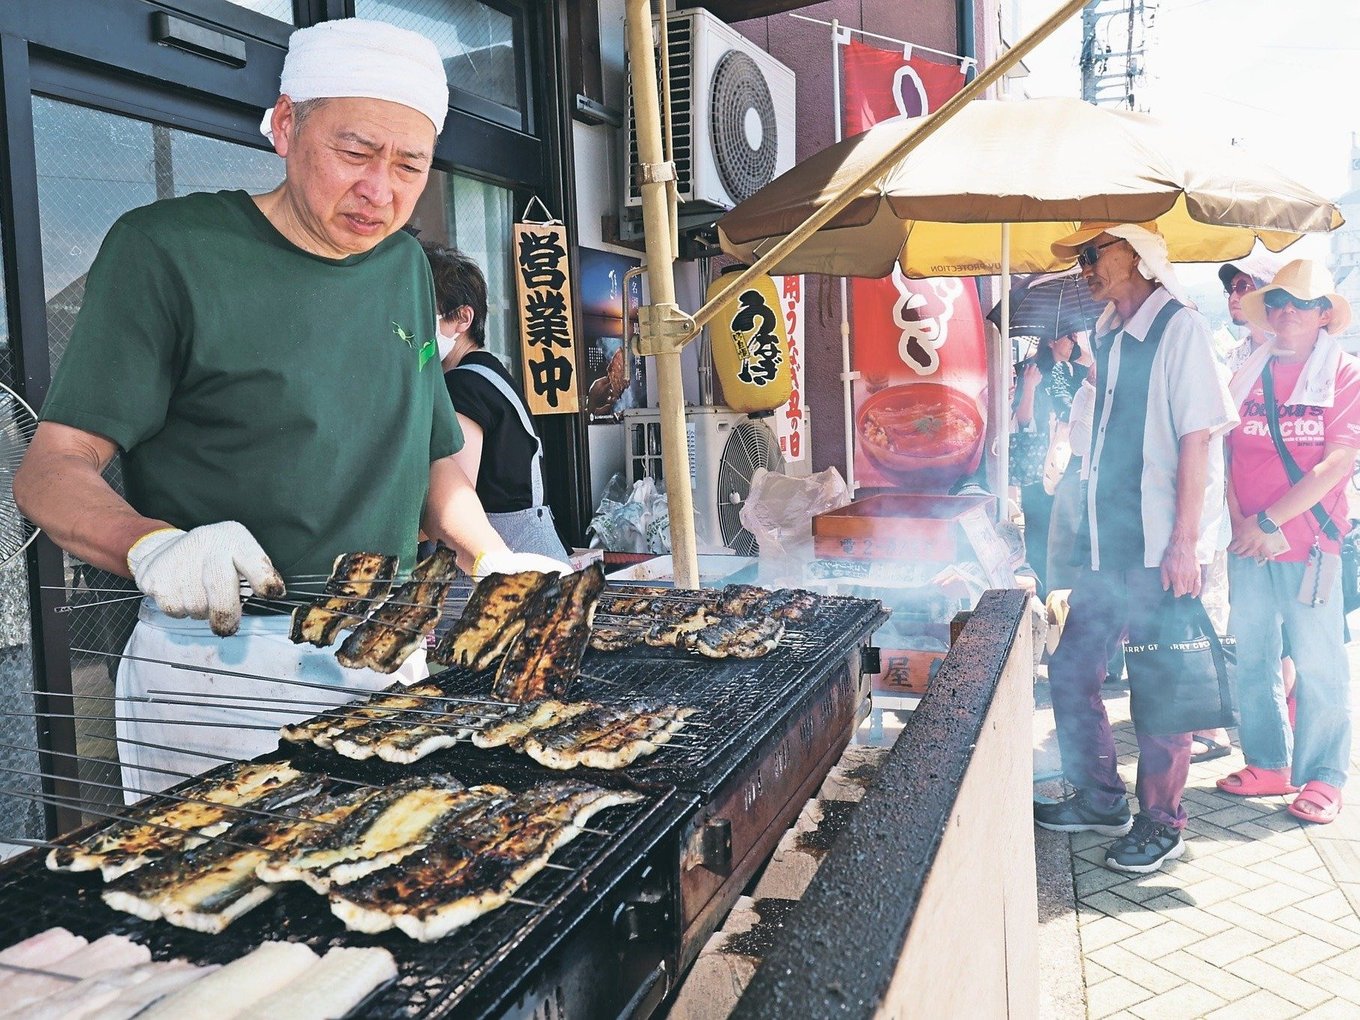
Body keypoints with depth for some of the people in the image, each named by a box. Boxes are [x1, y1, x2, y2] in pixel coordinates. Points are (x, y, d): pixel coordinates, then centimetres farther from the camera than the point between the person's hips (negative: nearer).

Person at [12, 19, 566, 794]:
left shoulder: (406, 266, 11)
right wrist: (156, 548, -29)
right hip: (219, 664, -4)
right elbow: (53, 471, -9)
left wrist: (494, 560, 3)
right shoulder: (168, 248, -5)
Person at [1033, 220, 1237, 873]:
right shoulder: (1109, 338, 13)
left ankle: (1161, 825, 20)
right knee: (1071, 670, 12)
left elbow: (1197, 437, -16)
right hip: (1109, 541, 8)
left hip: (1161, 549, -8)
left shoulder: (1179, 328, -10)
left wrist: (1184, 542, -19)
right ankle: (1100, 799, 30)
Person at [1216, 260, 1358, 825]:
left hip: (1310, 545, -4)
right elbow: (1231, 458, 7)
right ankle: (1268, 764, 22)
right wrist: (1244, 526, -7)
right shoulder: (1247, 376, 10)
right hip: (1248, 545, 4)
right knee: (1251, 659, 9)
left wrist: (1269, 521, -12)